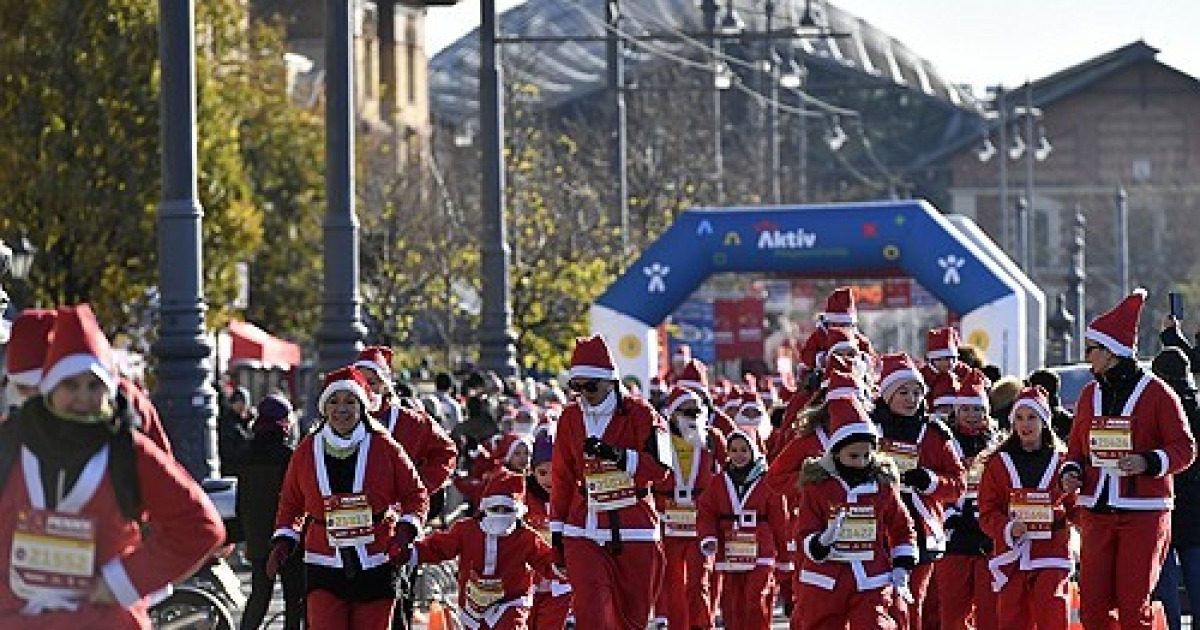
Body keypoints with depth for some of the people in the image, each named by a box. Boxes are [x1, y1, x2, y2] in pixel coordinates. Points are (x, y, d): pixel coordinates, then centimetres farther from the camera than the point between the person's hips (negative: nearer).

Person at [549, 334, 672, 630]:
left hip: (633, 533, -2)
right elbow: (563, 477, 17)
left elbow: (660, 468, -13)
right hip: (583, 533, 2)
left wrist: (617, 455, -25)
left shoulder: (639, 414, -4)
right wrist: (557, 526, 17)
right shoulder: (570, 418, 8)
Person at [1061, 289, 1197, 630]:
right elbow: (1076, 446, 20)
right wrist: (1072, 471, -1)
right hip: (1096, 513, 5)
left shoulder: (1155, 392, -5)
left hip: (1144, 515, -5)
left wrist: (1148, 463, -22)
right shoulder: (1090, 394, 12)